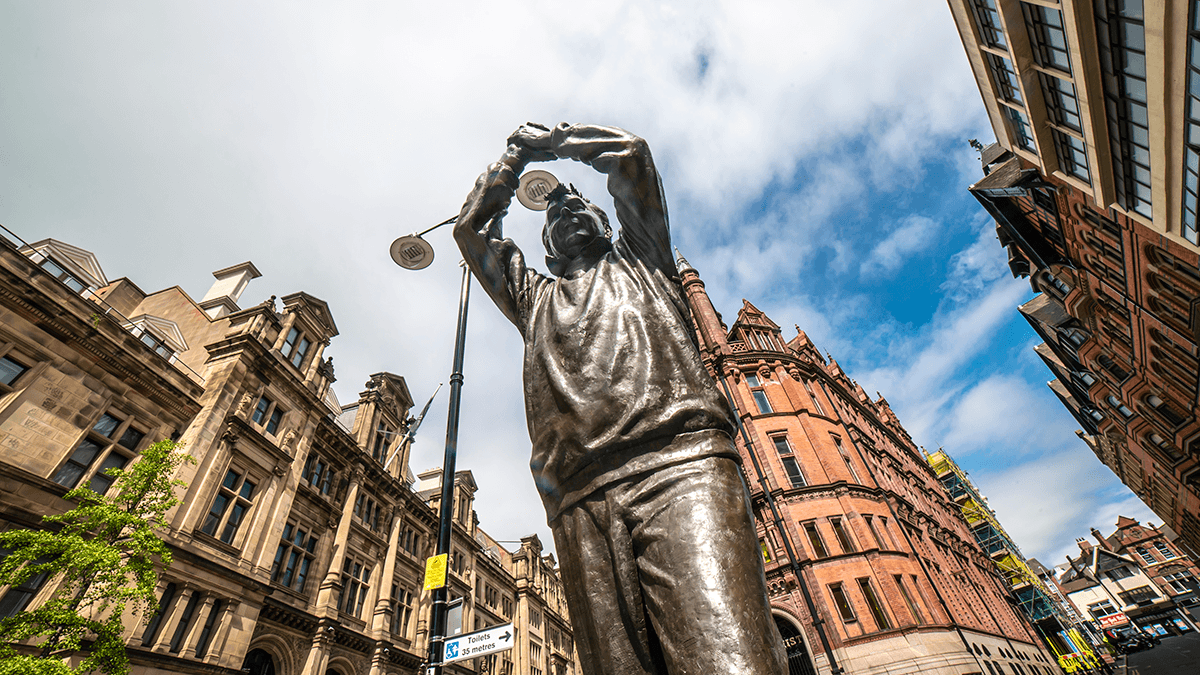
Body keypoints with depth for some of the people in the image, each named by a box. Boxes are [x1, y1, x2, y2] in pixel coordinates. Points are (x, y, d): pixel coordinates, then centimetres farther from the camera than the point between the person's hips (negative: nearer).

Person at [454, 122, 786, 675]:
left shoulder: (639, 260, 30)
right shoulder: (533, 297, 35)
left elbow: (629, 152, 26)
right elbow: (470, 226, 34)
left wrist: (554, 140, 41)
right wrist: (517, 156, 43)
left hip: (678, 460, -2)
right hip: (581, 499, 3)